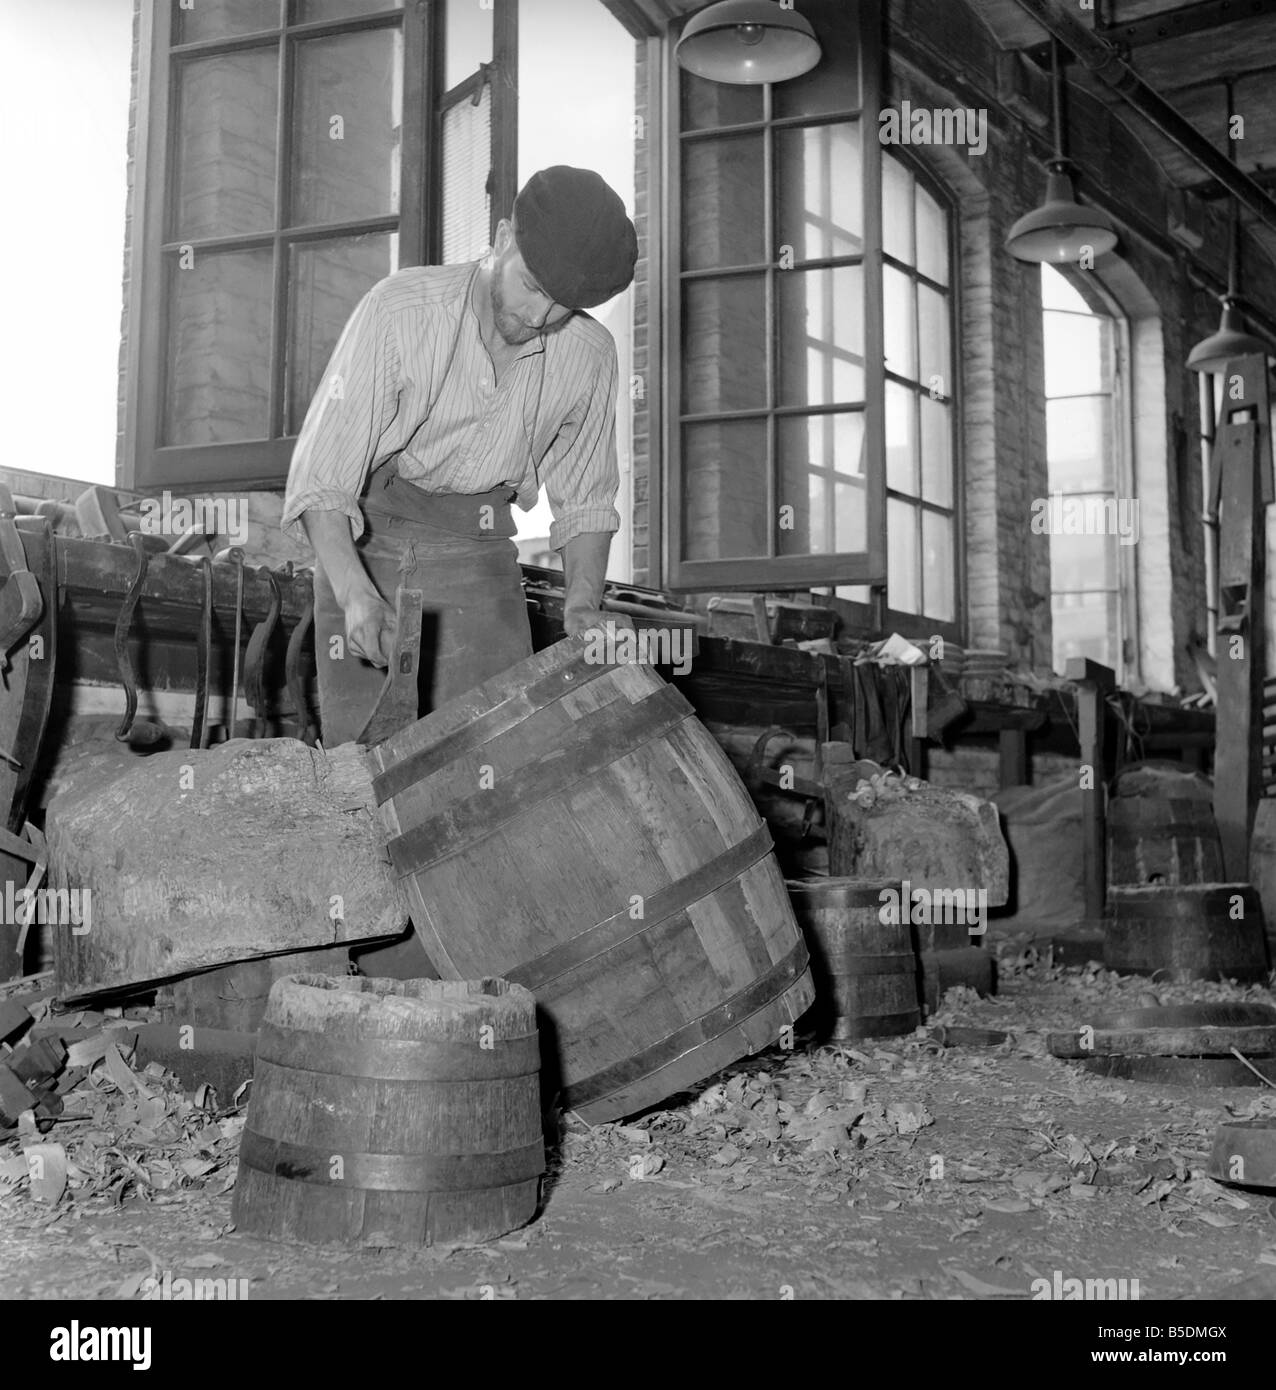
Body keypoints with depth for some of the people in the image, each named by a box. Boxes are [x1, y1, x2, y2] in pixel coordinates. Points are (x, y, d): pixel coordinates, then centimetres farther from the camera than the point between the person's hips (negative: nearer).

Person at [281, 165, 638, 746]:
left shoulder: (589, 355, -8)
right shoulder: (399, 309, -18)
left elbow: (585, 499, 7)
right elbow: (320, 473, -19)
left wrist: (584, 603, -10)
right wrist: (353, 591, -35)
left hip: (477, 553, 2)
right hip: (365, 547, -2)